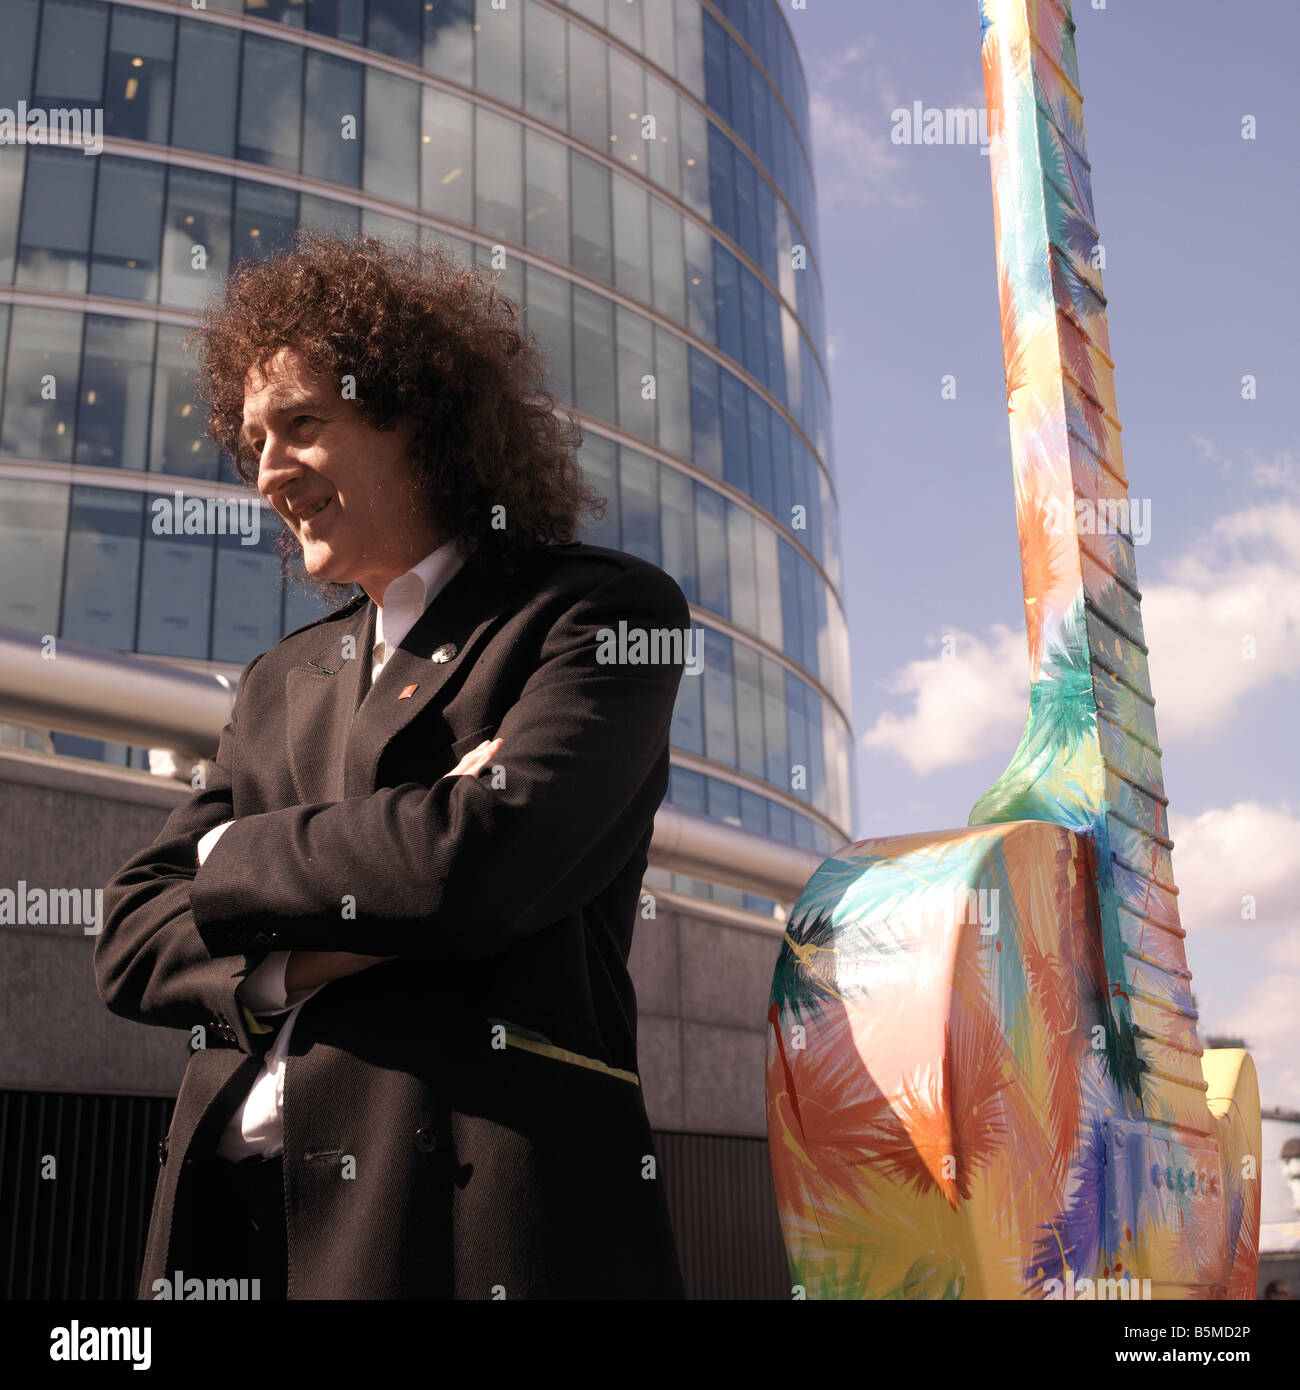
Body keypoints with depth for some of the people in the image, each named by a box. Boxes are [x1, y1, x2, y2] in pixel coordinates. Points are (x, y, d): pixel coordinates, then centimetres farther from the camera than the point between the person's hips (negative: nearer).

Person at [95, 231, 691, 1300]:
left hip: (466, 1207, -5)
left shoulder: (602, 610, -2)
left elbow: (479, 865, -17)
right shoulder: (284, 681, 17)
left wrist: (237, 852, -1)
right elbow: (131, 940, 10)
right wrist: (299, 964, -11)